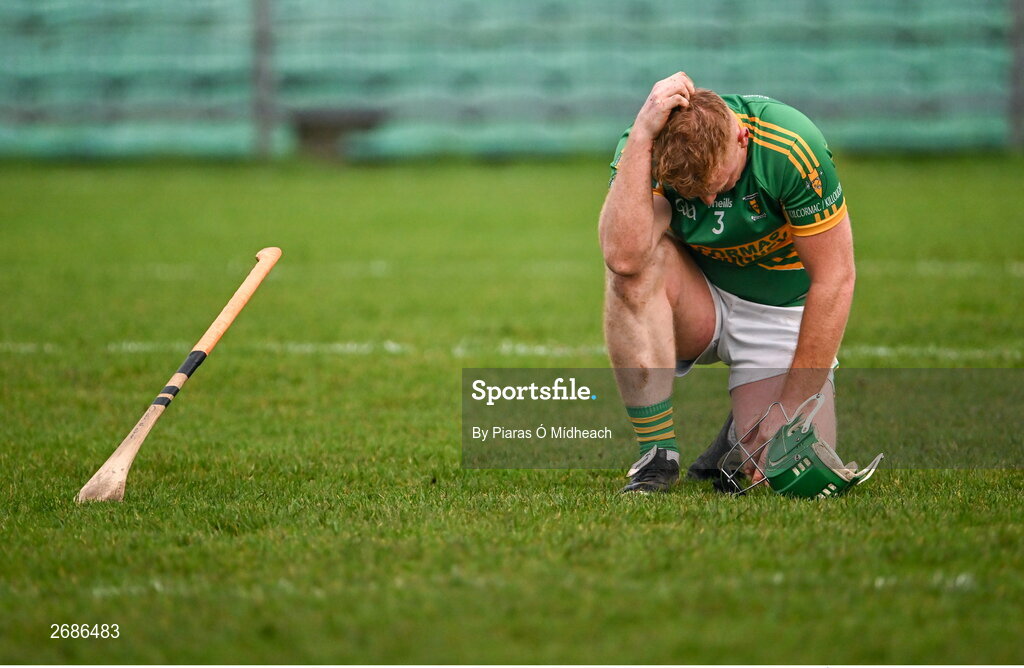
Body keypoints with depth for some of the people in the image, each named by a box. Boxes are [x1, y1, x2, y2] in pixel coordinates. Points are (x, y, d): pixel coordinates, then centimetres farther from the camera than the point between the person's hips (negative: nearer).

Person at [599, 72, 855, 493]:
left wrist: (789, 407, -21)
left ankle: (745, 429, 15)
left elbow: (835, 279, -22)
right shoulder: (647, 148, -22)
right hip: (700, 308, 2)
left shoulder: (790, 147, -27)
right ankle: (657, 452, -23)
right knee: (641, 261, -33)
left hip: (780, 315, -1)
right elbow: (623, 257, -40)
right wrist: (641, 134, -44)